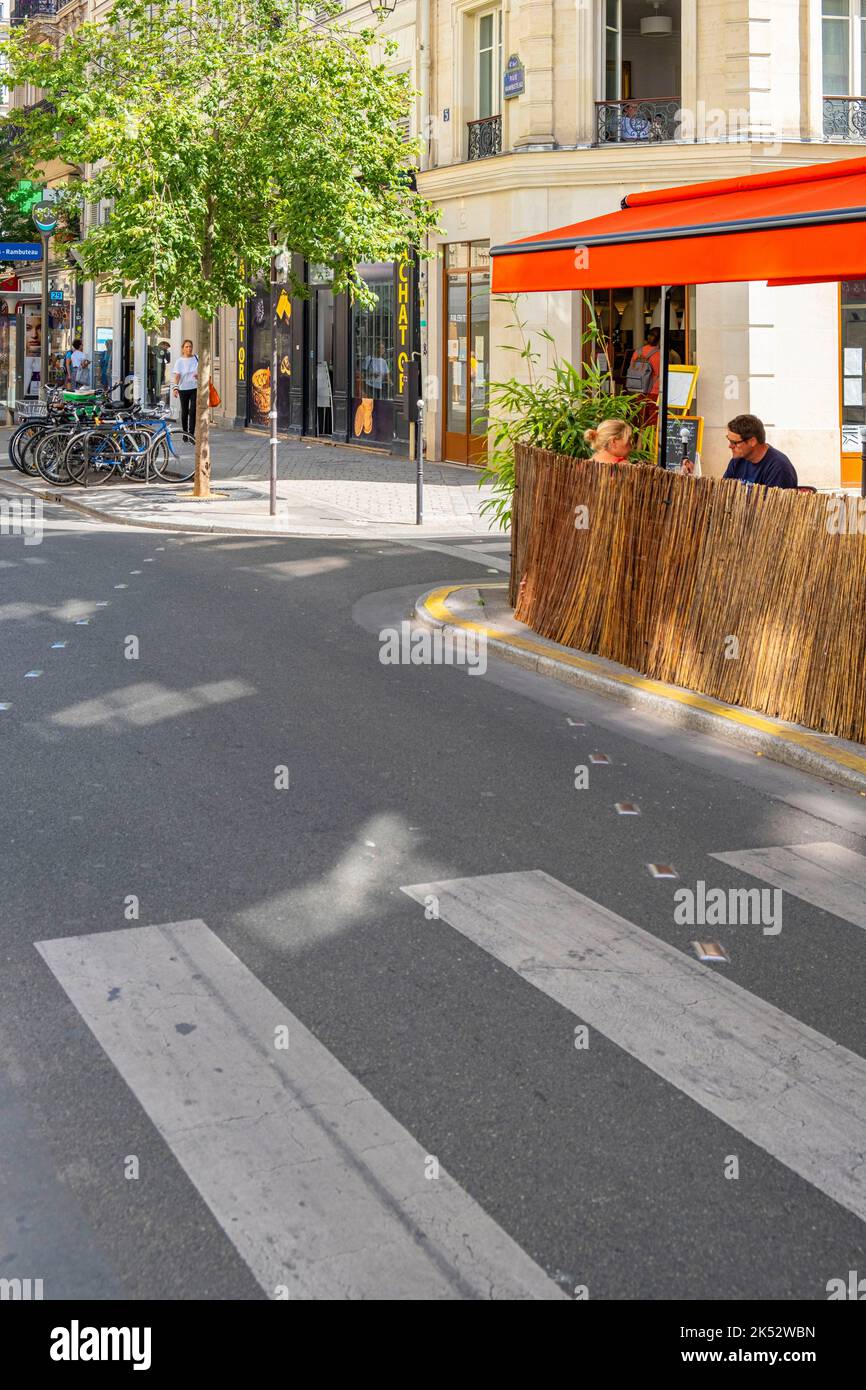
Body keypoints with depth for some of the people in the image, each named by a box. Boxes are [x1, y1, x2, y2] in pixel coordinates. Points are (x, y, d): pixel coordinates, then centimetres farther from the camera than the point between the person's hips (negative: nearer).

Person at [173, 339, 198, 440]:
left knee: (193, 412, -10)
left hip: (195, 387, 0)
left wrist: (199, 376, -12)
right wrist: (175, 387, -23)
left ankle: (191, 434, -12)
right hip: (183, 389, 0)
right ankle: (184, 433, 21)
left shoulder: (196, 358, 4)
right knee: (184, 412, 8)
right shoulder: (179, 361, -1)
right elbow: (177, 375, -8)